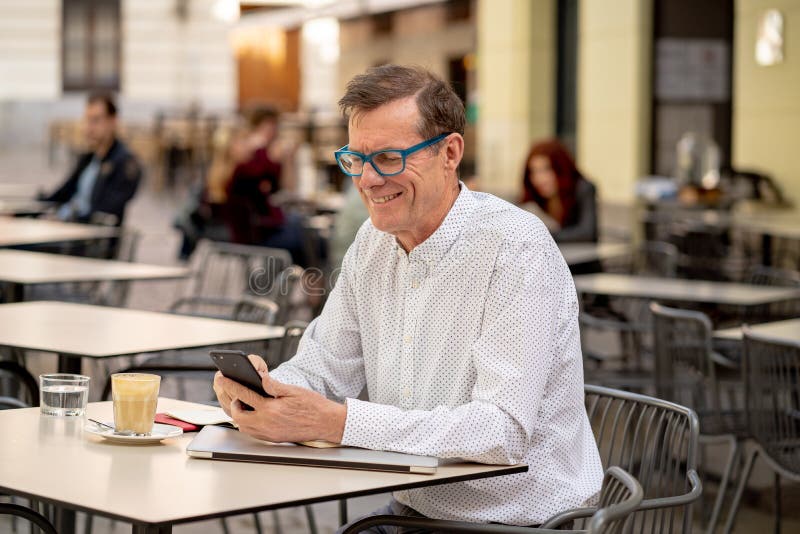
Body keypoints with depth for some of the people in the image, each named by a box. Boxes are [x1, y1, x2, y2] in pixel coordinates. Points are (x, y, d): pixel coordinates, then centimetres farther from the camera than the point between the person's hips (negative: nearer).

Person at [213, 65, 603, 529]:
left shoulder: (516, 250, -18)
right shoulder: (373, 243, 6)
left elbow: (504, 430, -26)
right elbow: (323, 367, 12)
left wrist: (336, 421, -29)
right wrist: (260, 386, -12)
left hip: (521, 520, -6)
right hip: (412, 509, 6)